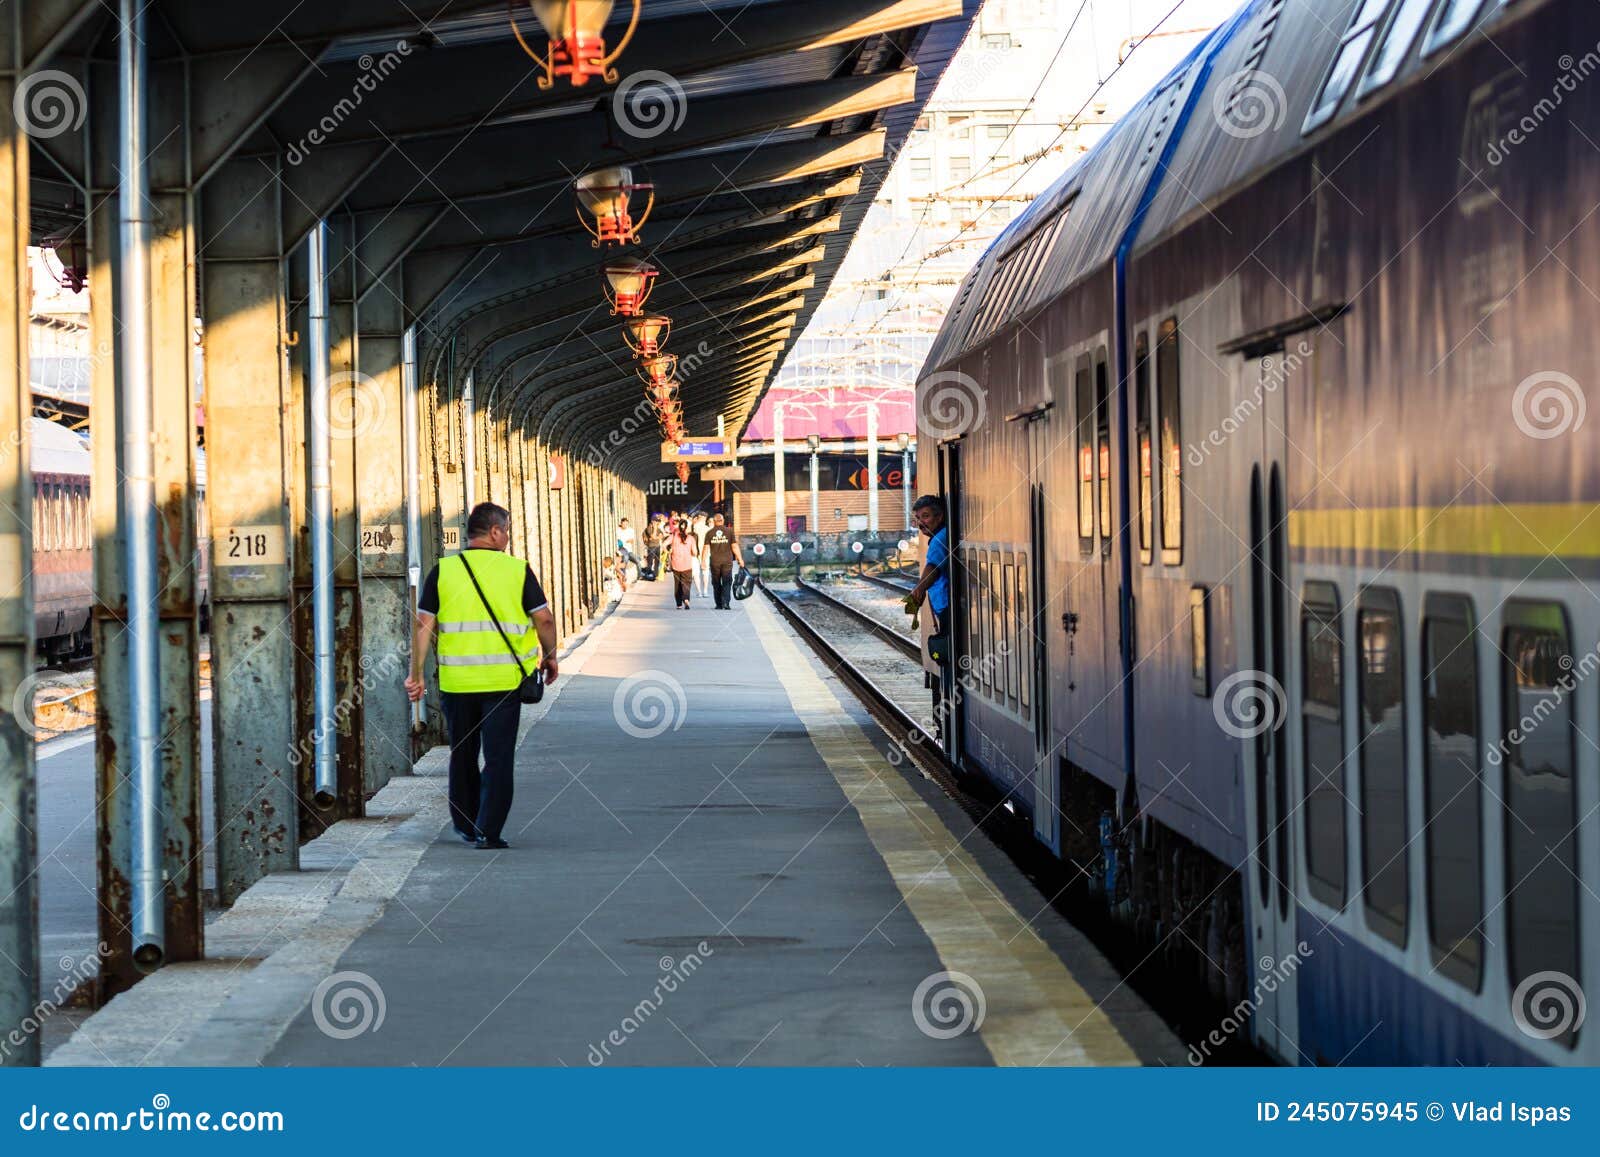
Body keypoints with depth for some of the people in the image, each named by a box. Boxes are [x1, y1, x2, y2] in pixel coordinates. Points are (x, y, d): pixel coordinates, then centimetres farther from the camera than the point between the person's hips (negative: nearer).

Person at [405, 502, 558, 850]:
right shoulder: (517, 570, -2)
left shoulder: (443, 570, 1)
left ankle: (466, 825, 28)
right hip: (504, 678, -2)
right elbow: (544, 619, -3)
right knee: (498, 756, 2)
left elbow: (424, 625, -3)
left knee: (463, 754, 17)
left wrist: (416, 673, 2)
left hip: (456, 679, 2)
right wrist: (549, 656, 13)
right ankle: (488, 831, -5)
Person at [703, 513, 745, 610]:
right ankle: (726, 603, -15)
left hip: (714, 562, 1)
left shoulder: (709, 533, 1)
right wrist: (740, 559, 7)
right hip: (727, 561, -1)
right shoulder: (729, 531, 0)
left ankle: (719, 604, 13)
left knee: (716, 583, 11)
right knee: (727, 582, 1)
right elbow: (734, 547, 0)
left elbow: (706, 548, -2)